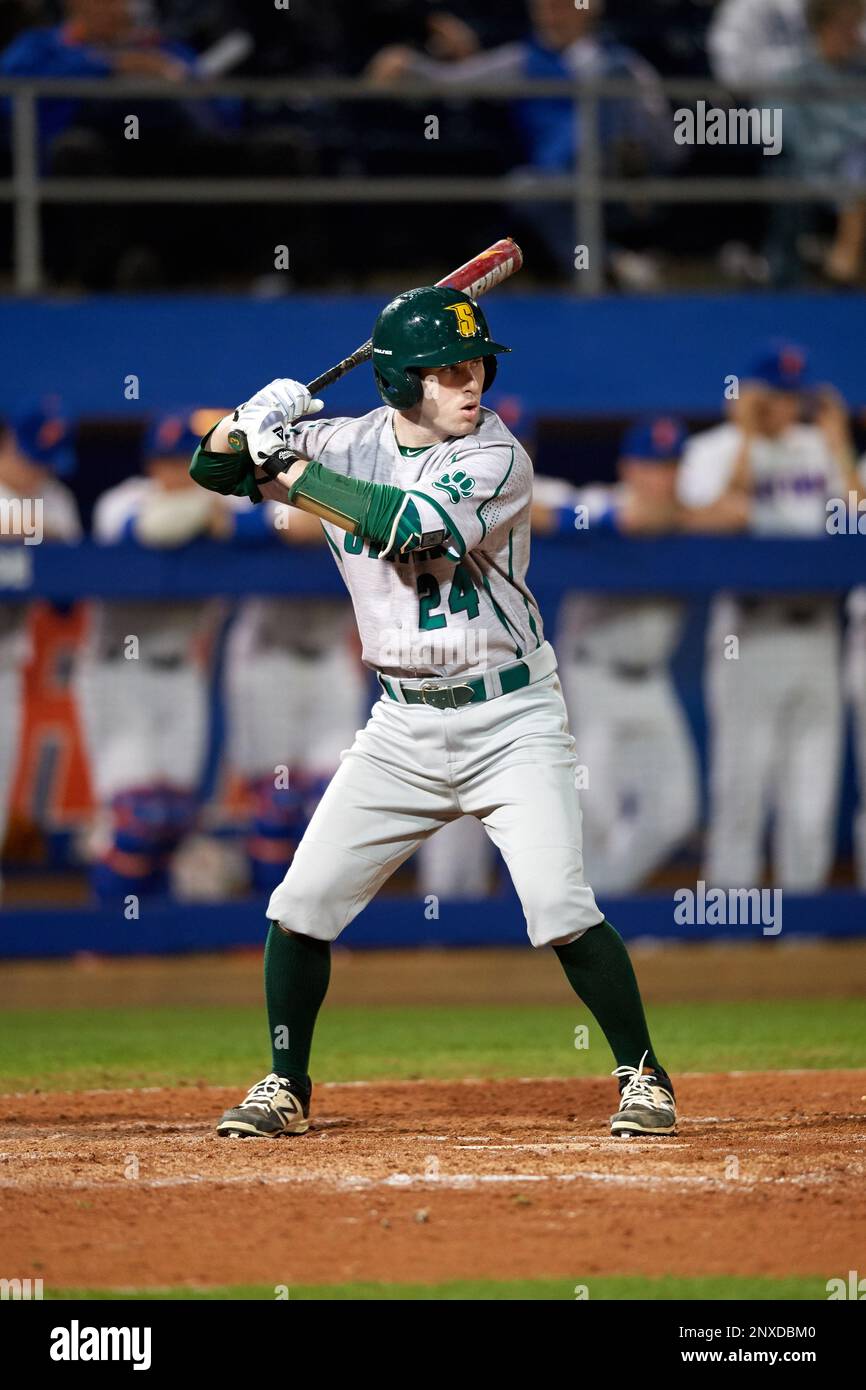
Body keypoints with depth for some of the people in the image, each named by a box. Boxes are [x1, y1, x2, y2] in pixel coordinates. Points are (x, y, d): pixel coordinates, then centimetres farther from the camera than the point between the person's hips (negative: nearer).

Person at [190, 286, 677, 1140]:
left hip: (510, 718, -4)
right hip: (404, 726, 4)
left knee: (560, 909, -16)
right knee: (301, 902, 0)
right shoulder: (348, 445, 1)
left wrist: (289, 469, -23)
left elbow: (411, 524, -30)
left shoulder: (497, 460, -14)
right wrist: (250, 421, -19)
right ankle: (285, 1089, 17)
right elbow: (213, 468, 3)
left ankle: (644, 1077, 0)